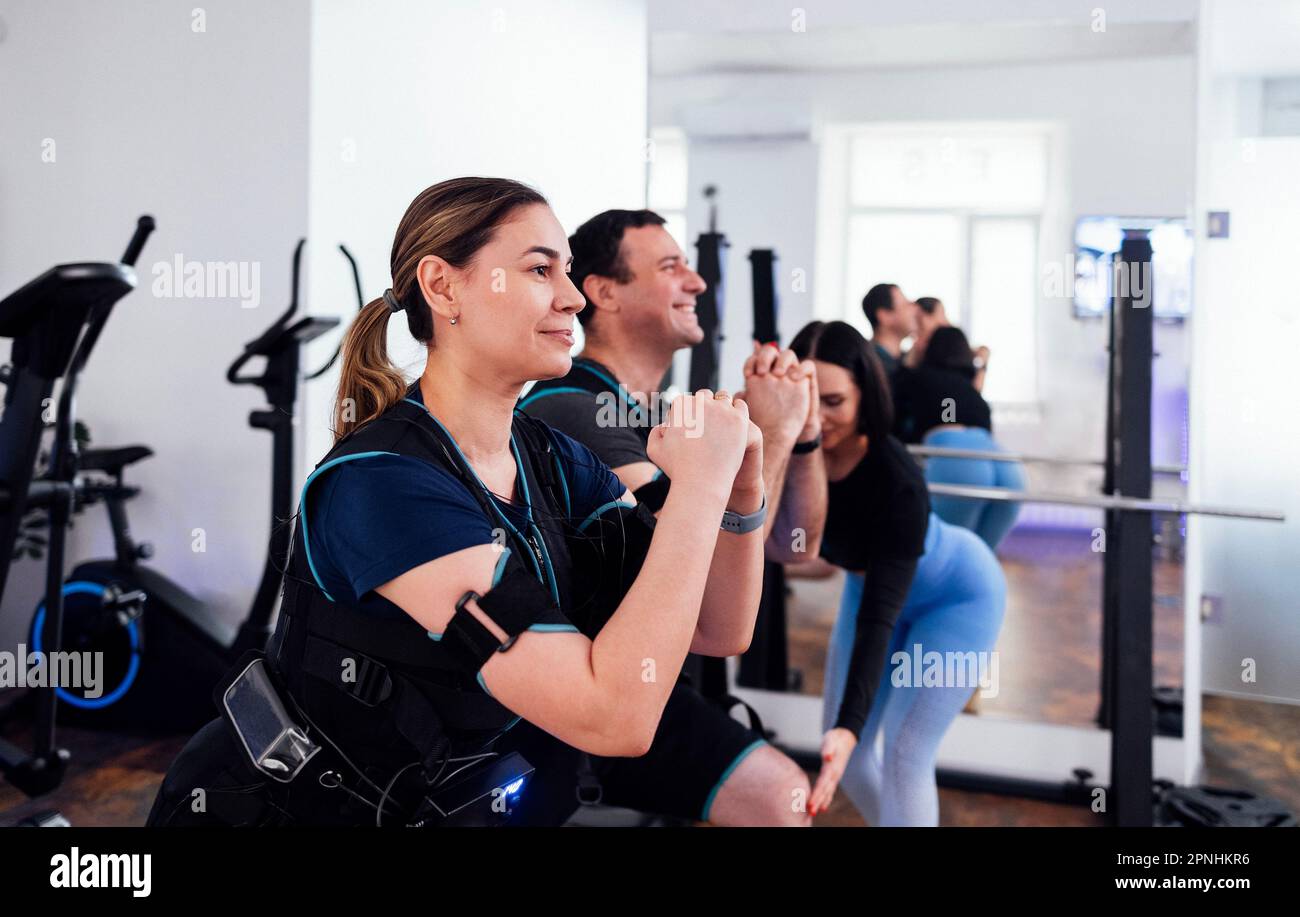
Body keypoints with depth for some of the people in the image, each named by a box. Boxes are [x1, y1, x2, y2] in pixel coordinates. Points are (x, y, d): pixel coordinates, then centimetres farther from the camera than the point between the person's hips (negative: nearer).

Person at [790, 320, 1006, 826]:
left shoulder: (897, 482, -38)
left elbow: (878, 618, -39)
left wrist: (849, 724, -47)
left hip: (958, 595, -6)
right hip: (870, 581, 6)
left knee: (904, 755, -12)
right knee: (842, 745, 8)